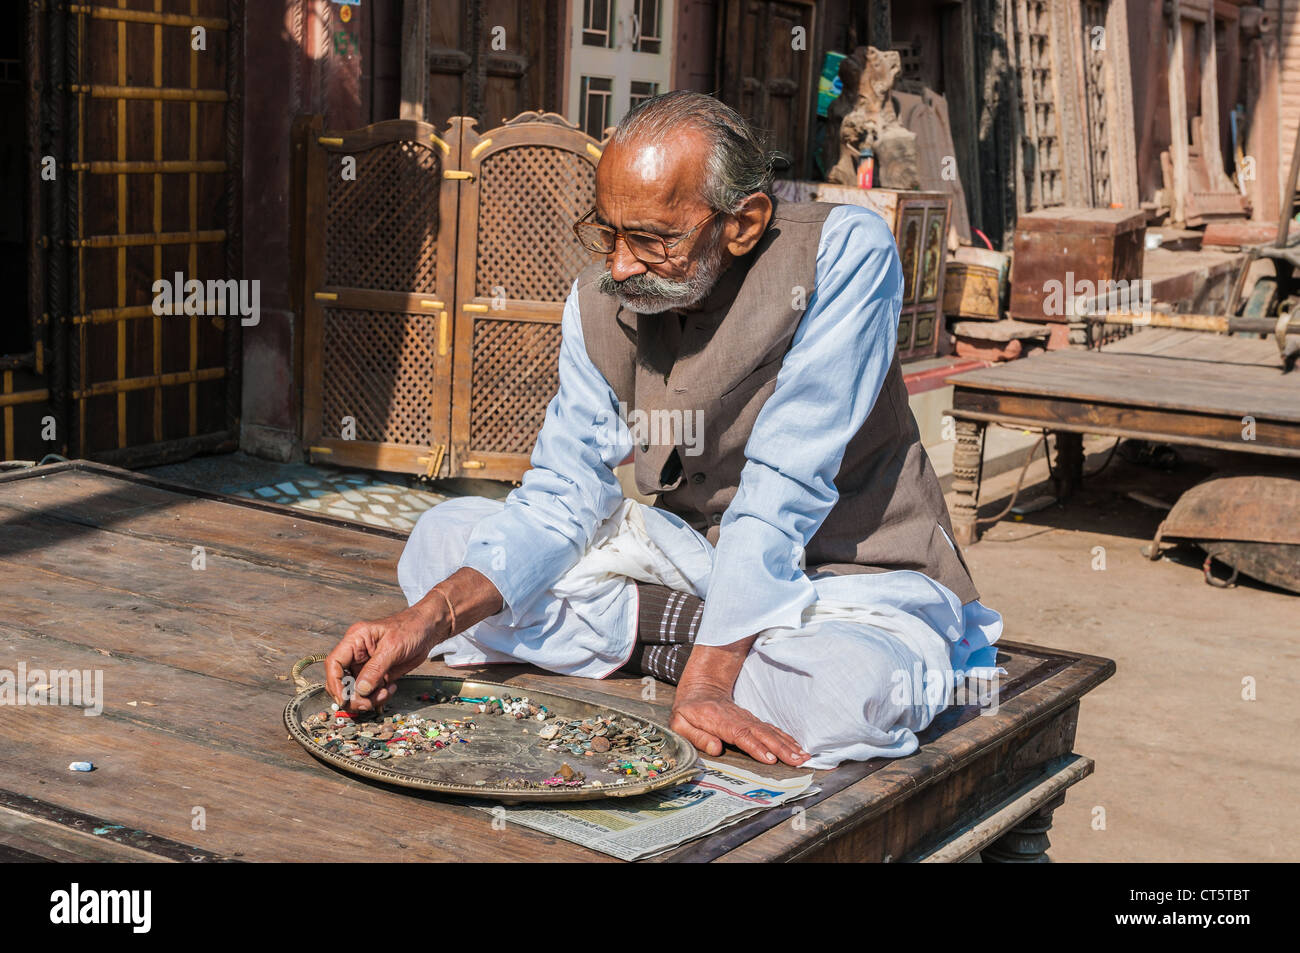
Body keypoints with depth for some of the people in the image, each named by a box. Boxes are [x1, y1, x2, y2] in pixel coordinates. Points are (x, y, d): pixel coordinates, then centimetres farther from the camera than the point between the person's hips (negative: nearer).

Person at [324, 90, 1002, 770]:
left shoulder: (844, 251, -22)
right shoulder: (599, 301, -5)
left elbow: (784, 490, -27)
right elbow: (561, 496, -8)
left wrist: (708, 676, -31)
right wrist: (428, 620, -25)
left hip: (854, 568, -5)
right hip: (692, 552, 5)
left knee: (848, 692, -41)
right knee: (441, 541, -6)